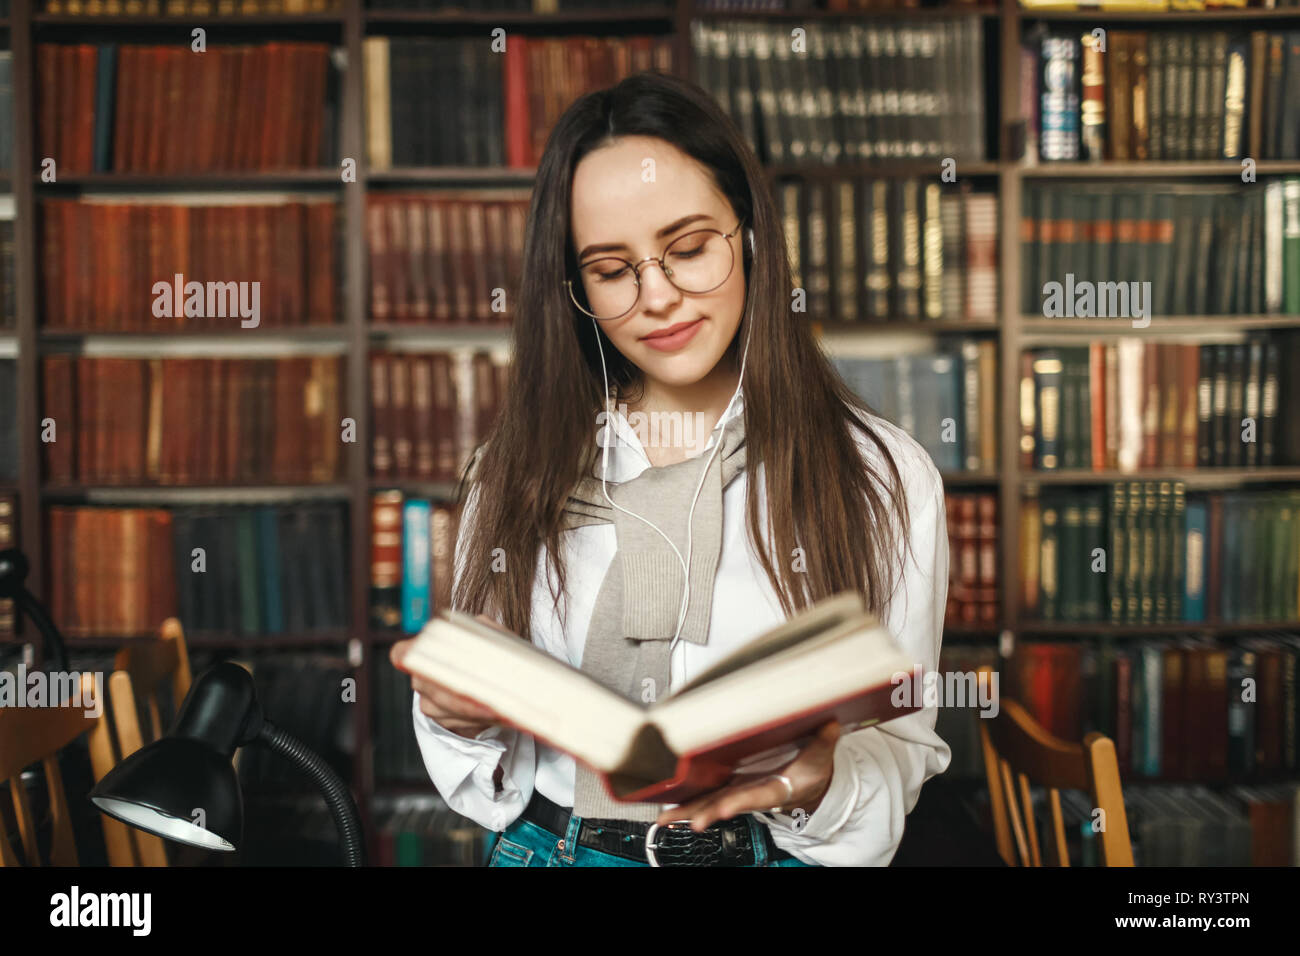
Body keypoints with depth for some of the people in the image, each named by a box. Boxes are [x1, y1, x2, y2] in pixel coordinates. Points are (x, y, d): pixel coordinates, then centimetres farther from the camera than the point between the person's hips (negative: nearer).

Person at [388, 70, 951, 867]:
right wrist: (459, 715, -9)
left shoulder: (883, 478, 0)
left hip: (777, 848, -3)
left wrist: (820, 786, -17)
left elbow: (903, 747, 2)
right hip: (549, 845, 3)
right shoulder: (519, 470, 7)